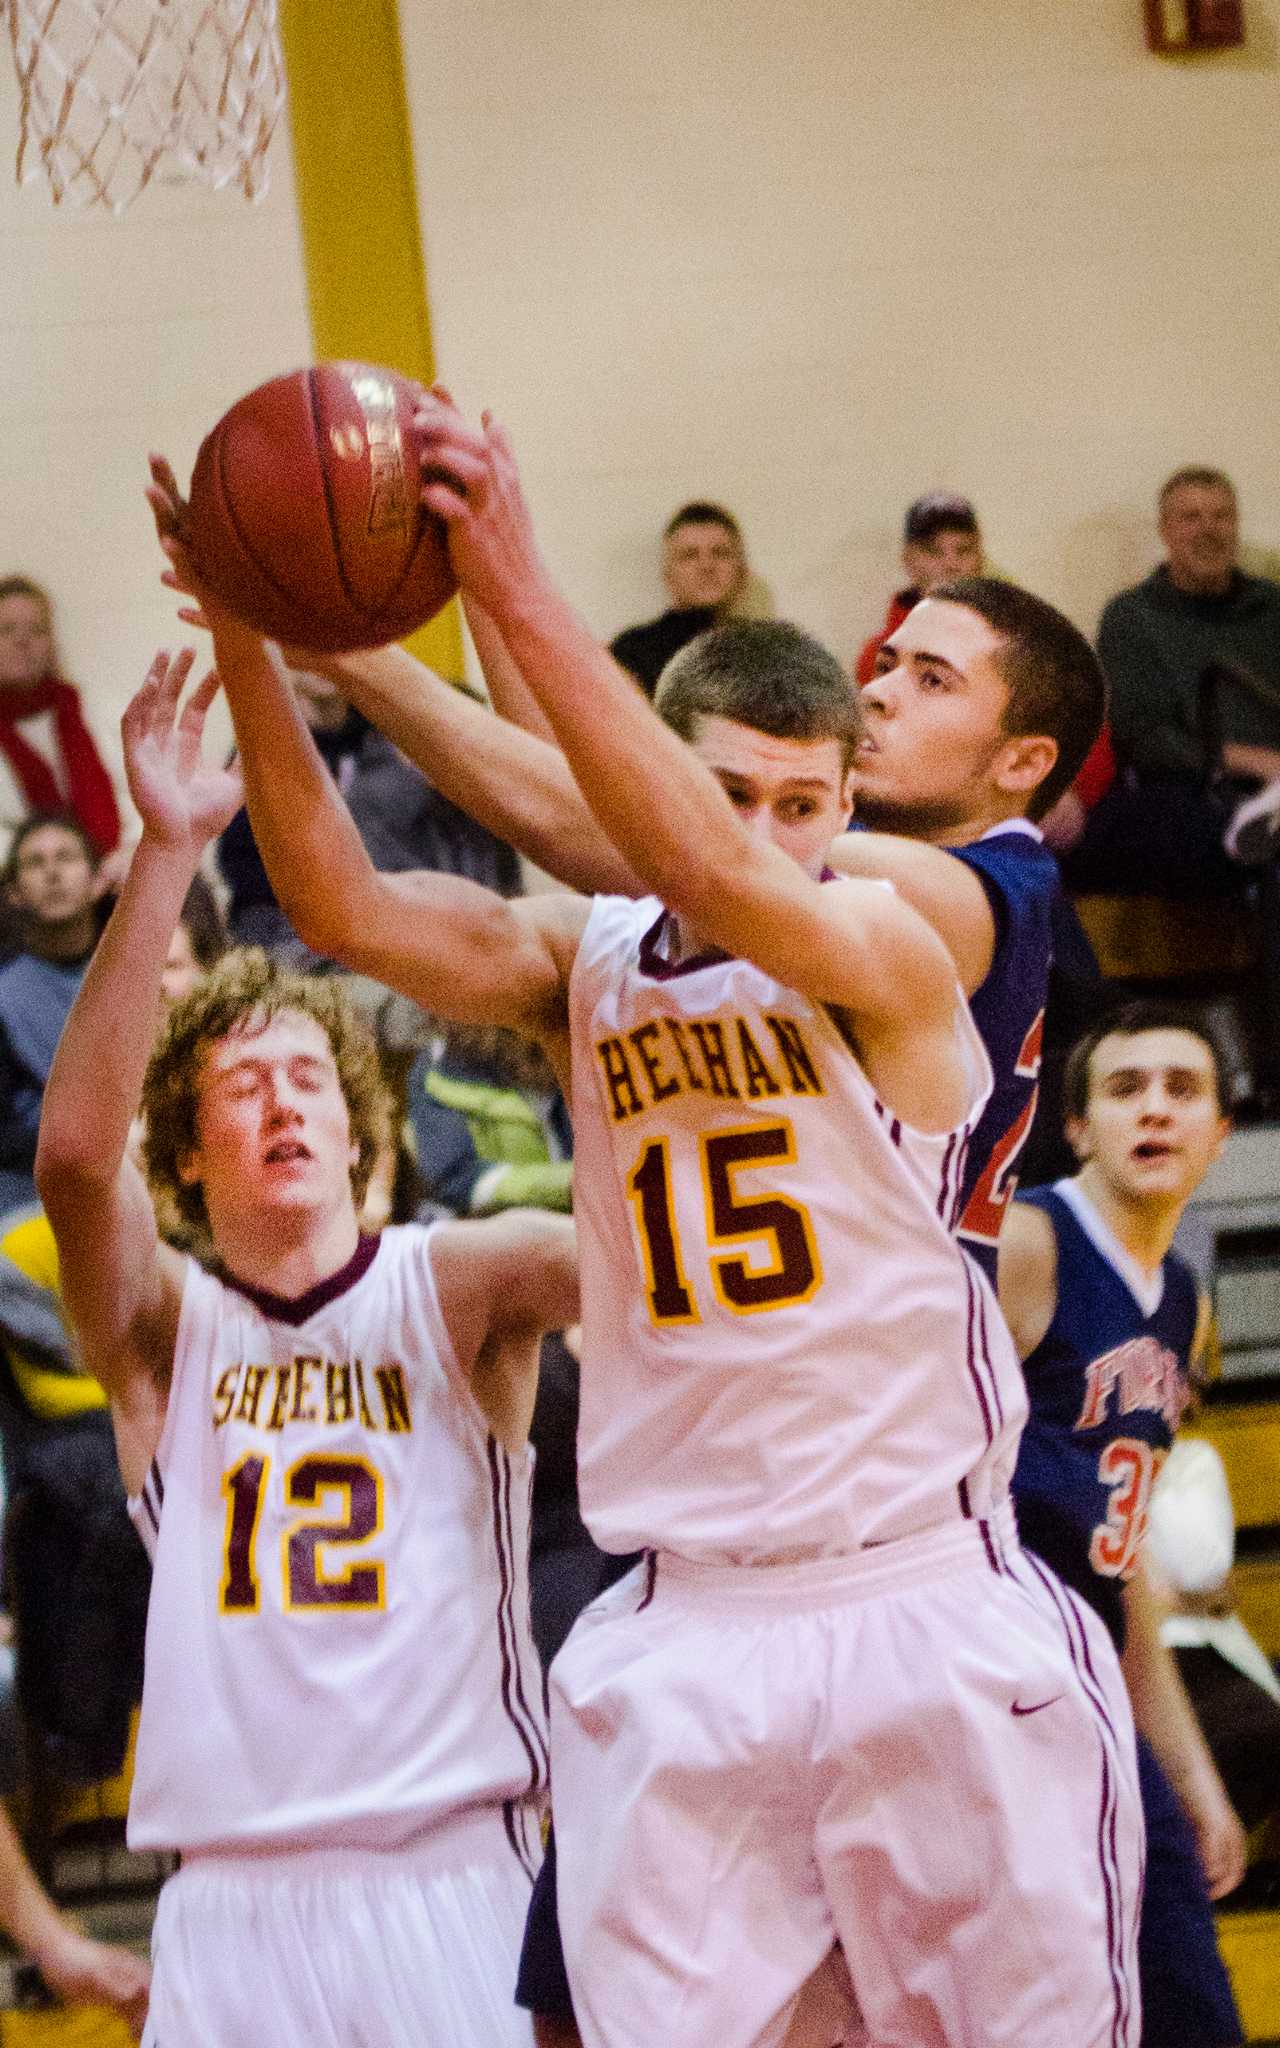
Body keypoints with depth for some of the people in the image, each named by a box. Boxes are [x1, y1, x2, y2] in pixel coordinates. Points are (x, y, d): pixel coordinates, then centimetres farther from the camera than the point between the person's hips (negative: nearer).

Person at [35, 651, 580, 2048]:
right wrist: (165, 854, -21)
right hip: (230, 1895, 1)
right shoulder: (167, 1331, 6)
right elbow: (75, 1150, -12)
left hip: (449, 1879, -1)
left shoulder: (456, 1290, 5)